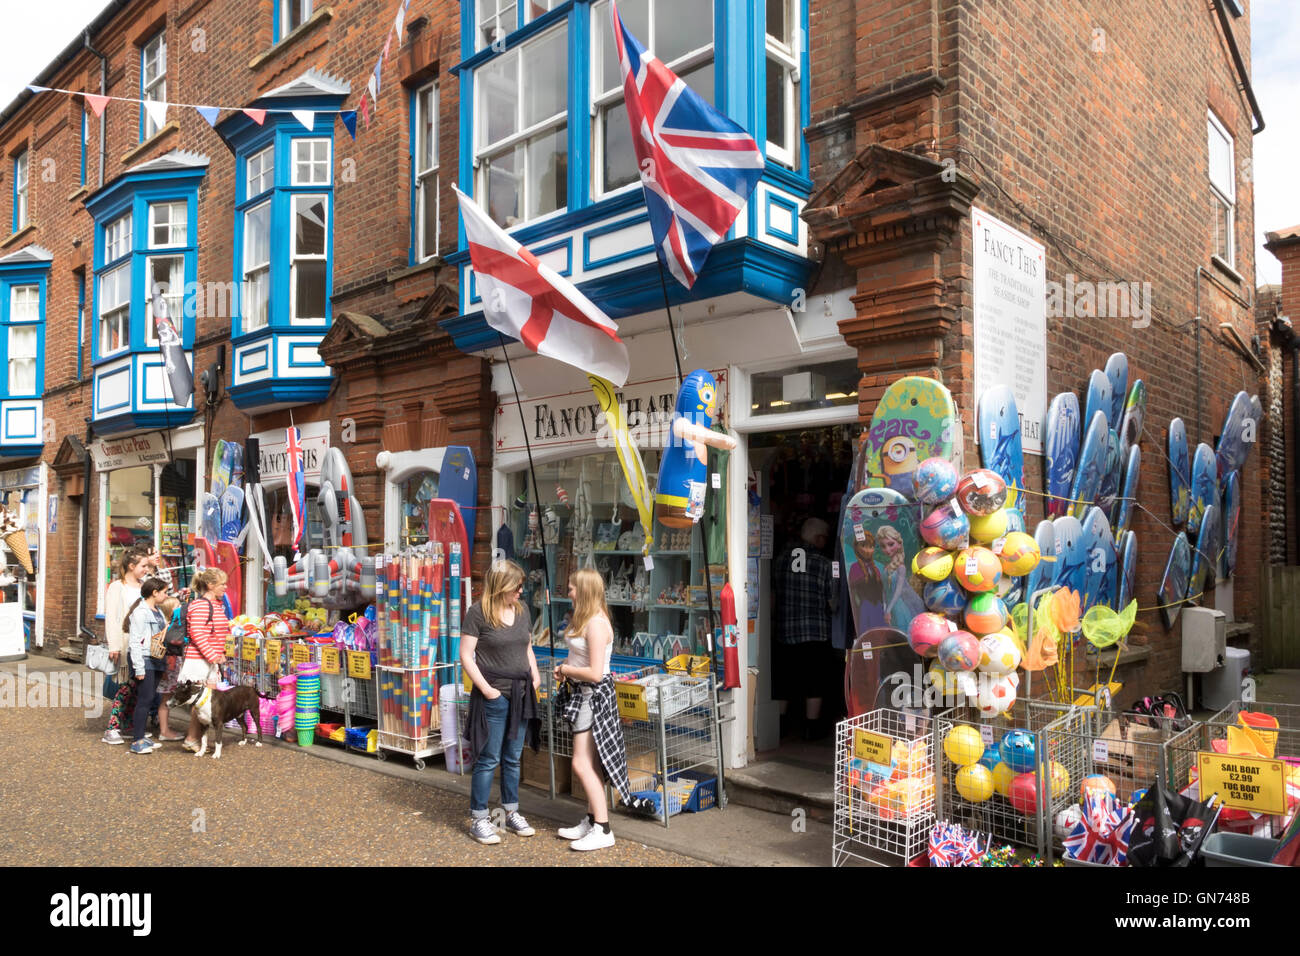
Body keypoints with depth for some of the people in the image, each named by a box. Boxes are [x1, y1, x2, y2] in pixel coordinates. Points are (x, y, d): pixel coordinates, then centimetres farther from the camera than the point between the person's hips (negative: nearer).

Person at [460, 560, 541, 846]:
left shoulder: (521, 610, 8)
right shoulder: (478, 613, -11)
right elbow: (466, 655, -11)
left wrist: (535, 675, 4)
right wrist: (485, 688, -15)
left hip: (521, 694, 6)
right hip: (494, 696, -6)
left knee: (513, 758, 15)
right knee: (488, 759, 2)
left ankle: (512, 813, 27)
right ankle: (478, 820, 14)